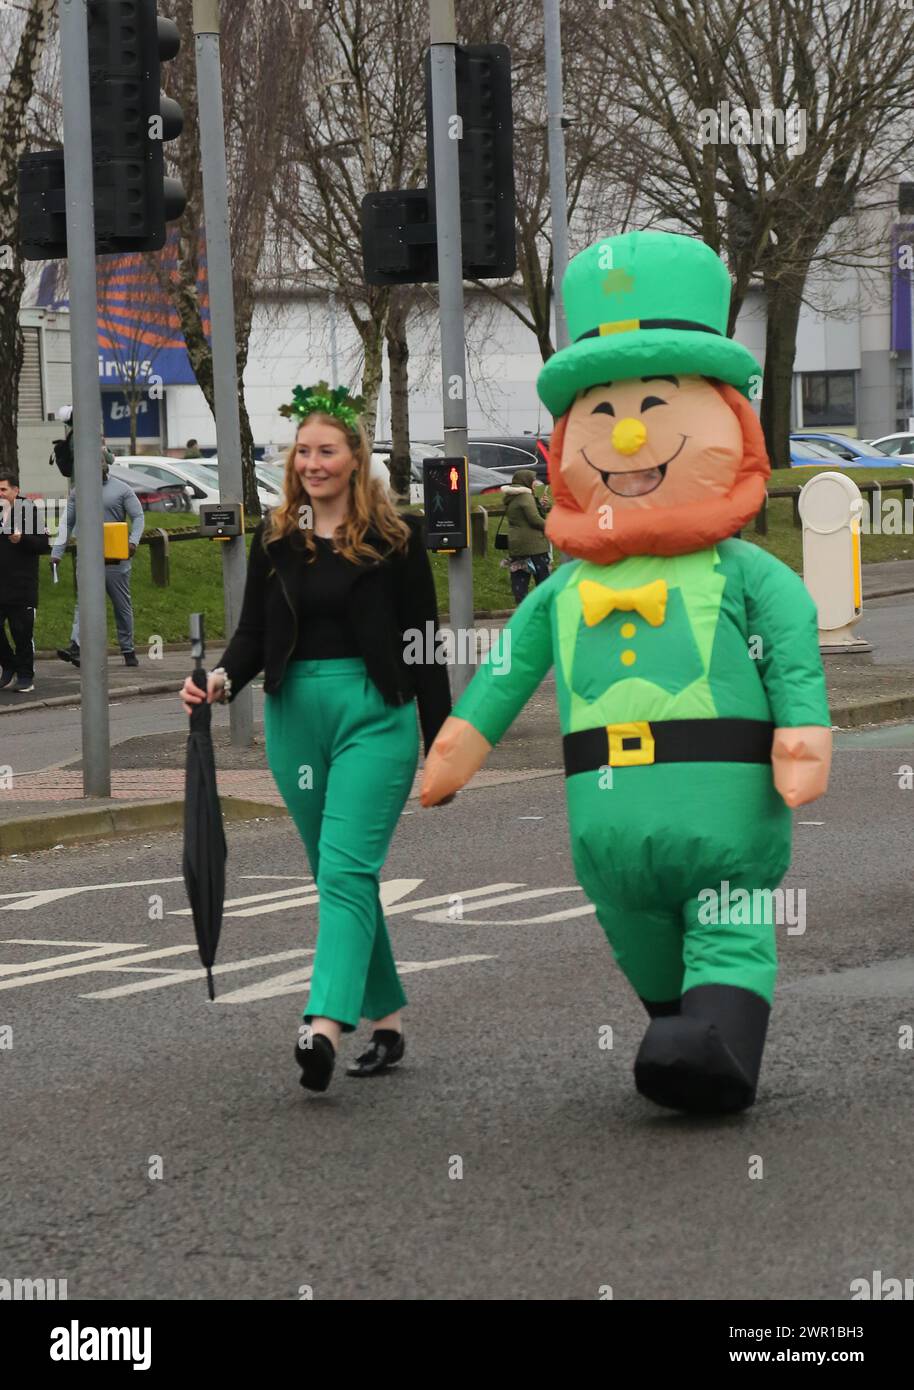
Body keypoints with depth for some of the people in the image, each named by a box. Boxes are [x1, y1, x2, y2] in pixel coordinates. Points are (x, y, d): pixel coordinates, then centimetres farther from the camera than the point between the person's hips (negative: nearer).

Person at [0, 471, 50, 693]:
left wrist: (22, 539, -20)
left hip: (22, 585, -4)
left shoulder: (28, 510, -5)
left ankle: (25, 676, 12)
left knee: (22, 632, 1)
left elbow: (43, 545, -6)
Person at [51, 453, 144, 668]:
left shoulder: (121, 490, 2)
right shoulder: (78, 492, 9)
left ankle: (128, 650, 17)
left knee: (122, 605, 7)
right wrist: (57, 551, 0)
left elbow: (138, 517, 0)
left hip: (116, 556, -1)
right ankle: (76, 647, -26)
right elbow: (67, 523, 10)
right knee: (84, 602, -14)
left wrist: (133, 540, -18)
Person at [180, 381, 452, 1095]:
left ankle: (325, 1025, -29)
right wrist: (222, 679, -11)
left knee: (345, 868, -17)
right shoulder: (276, 539, 10)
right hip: (295, 714, 5)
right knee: (341, 875, 10)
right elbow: (254, 631, 11)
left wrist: (442, 746, -1)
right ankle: (387, 1017, 20)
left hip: (374, 714, -5)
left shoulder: (395, 538, -2)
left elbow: (424, 645, 0)